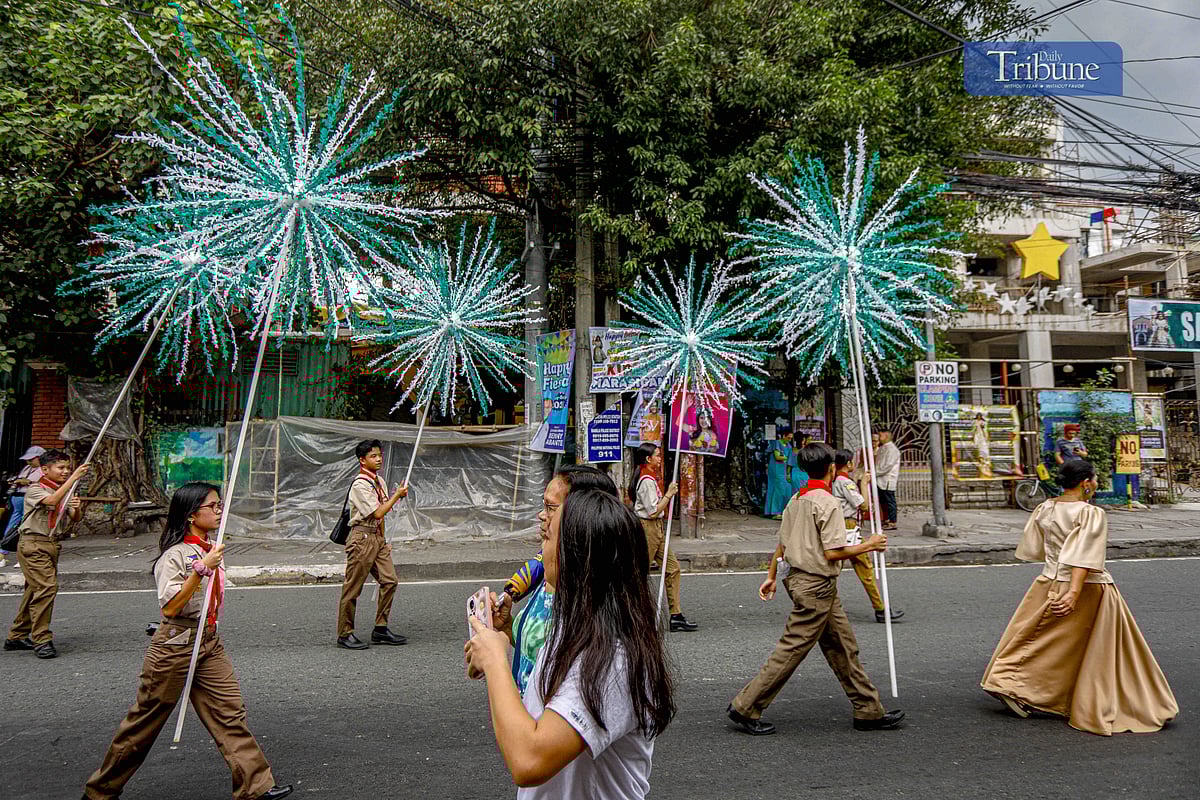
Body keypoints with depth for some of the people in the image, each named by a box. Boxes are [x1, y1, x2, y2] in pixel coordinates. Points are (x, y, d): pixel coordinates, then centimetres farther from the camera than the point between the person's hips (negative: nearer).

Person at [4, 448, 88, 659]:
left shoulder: (63, 491, 13)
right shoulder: (34, 489, -9)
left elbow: (74, 518, 8)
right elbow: (51, 501, -31)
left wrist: (76, 508, -15)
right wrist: (74, 478, -35)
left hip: (51, 544, 8)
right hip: (32, 544, -8)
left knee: (35, 590, 13)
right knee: (47, 587, -16)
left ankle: (16, 637, 24)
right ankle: (41, 640, -10)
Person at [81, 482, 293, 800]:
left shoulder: (211, 550, 7)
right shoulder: (174, 555, -18)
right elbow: (169, 608, -27)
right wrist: (201, 569, -32)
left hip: (209, 642, 7)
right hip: (175, 644, -7)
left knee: (231, 713, 1)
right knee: (146, 721, 8)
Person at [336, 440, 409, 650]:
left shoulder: (379, 481, 13)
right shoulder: (360, 485, -14)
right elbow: (377, 513, -18)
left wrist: (383, 540, 17)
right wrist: (397, 495, -11)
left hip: (377, 538, 9)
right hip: (362, 537, -8)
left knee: (389, 581, 3)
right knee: (353, 587, -1)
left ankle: (381, 629, 13)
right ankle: (345, 634, 10)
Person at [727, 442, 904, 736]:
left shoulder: (796, 500, 9)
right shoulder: (828, 503, -17)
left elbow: (782, 544, 13)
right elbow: (833, 552, -20)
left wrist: (771, 577, 21)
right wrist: (869, 545, -7)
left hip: (799, 578, 9)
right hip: (817, 586, -9)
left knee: (843, 646, 15)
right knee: (792, 649, -2)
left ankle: (869, 710, 24)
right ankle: (745, 707, 4)